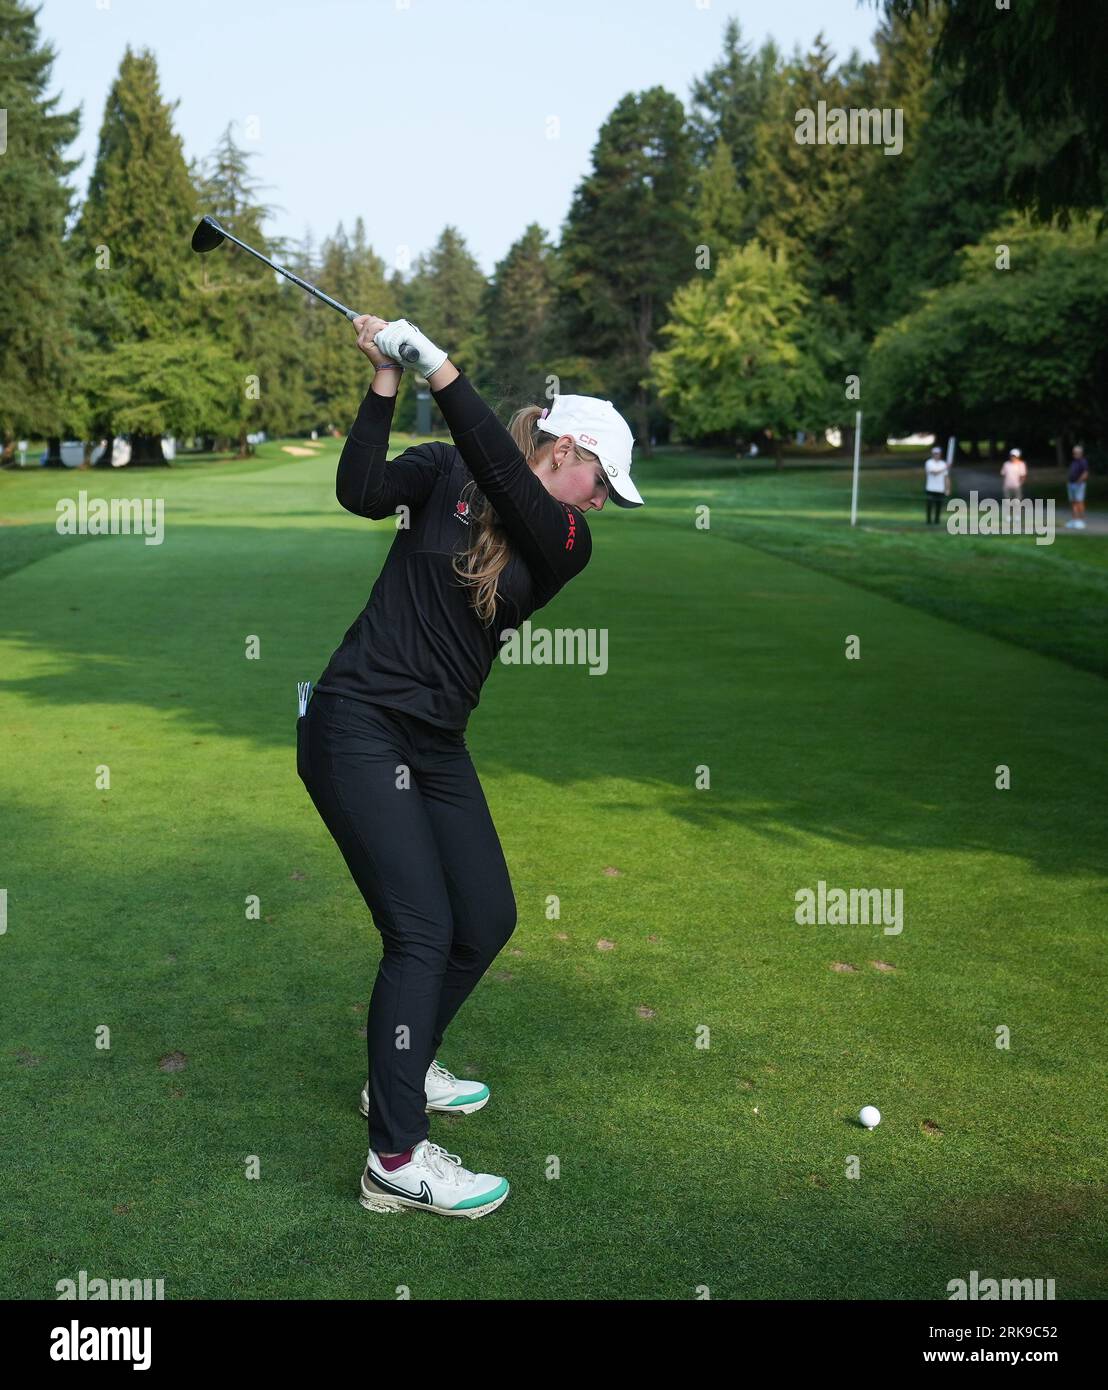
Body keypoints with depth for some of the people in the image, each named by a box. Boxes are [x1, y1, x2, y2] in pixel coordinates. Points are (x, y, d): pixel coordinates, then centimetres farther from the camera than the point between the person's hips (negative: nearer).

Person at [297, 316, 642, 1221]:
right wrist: (386, 379, -23)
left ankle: (403, 1071, 34)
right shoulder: (443, 474, -2)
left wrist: (438, 369, -23)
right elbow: (361, 491, -18)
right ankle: (397, 1159, -4)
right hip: (357, 726, -6)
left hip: (437, 746, 6)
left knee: (489, 921, 10)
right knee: (424, 930, -12)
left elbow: (505, 479, -15)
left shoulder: (567, 543, 4)